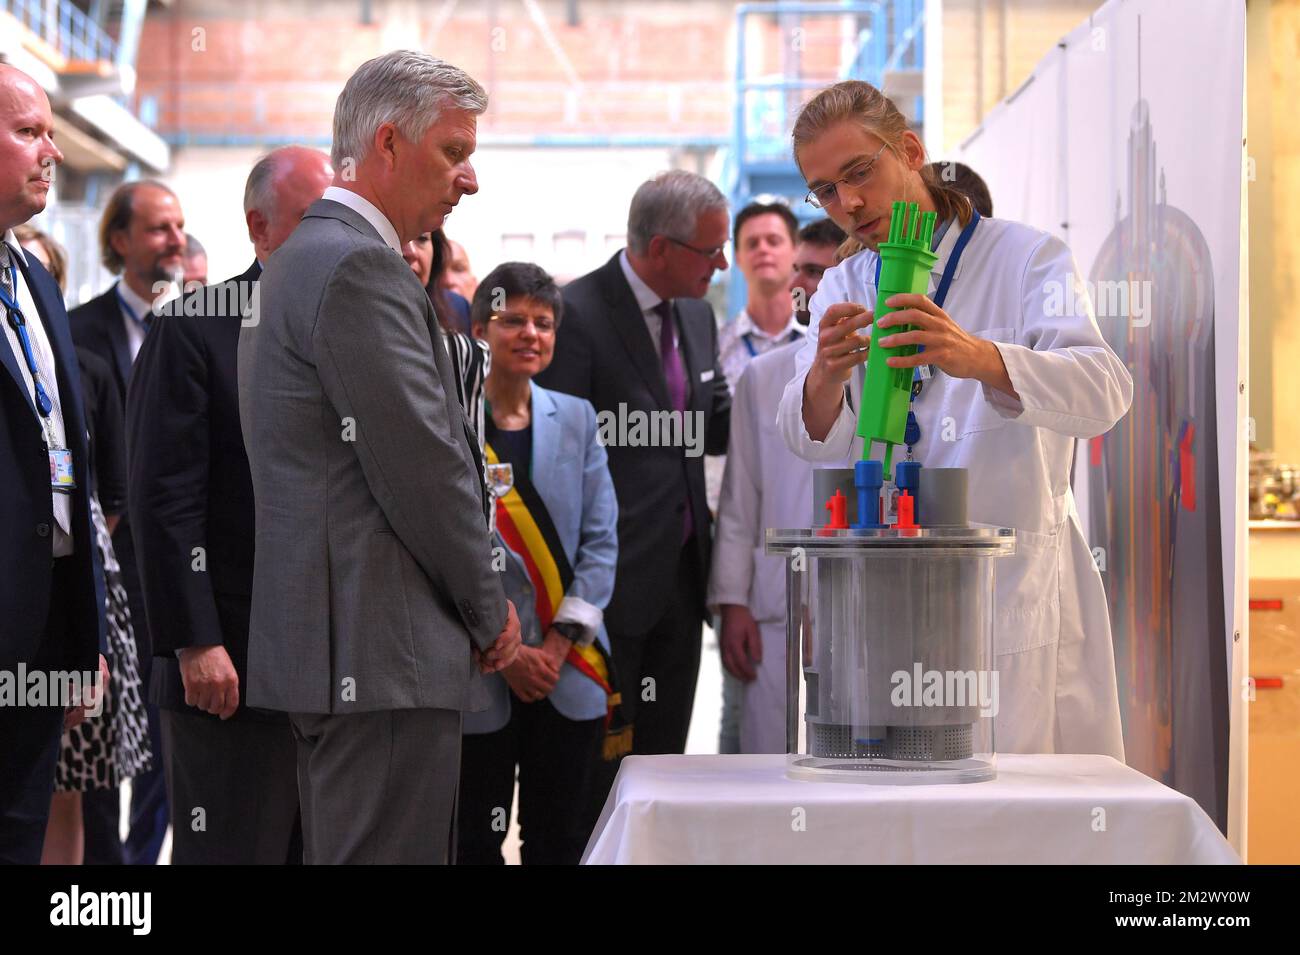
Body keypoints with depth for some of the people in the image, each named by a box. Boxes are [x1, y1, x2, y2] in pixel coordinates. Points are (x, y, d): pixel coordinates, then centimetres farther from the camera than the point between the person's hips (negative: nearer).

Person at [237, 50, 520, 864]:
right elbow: (422, 465, -17)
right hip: (383, 652, -11)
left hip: (329, 643, 11)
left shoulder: (310, 256, 19)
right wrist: (490, 613, -4)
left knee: (345, 848, 14)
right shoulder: (359, 267, -14)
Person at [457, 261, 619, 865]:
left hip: (570, 670, 3)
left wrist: (560, 643, -5)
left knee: (559, 839, 7)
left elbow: (600, 539, 5)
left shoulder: (576, 418, 10)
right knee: (474, 841, 4)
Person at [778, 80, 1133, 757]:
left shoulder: (1025, 257, 1)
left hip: (1017, 589, -3)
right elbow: (813, 441, 0)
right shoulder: (841, 289, 14)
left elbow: (1104, 390, -17)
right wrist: (824, 378, -24)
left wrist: (981, 360, -36)